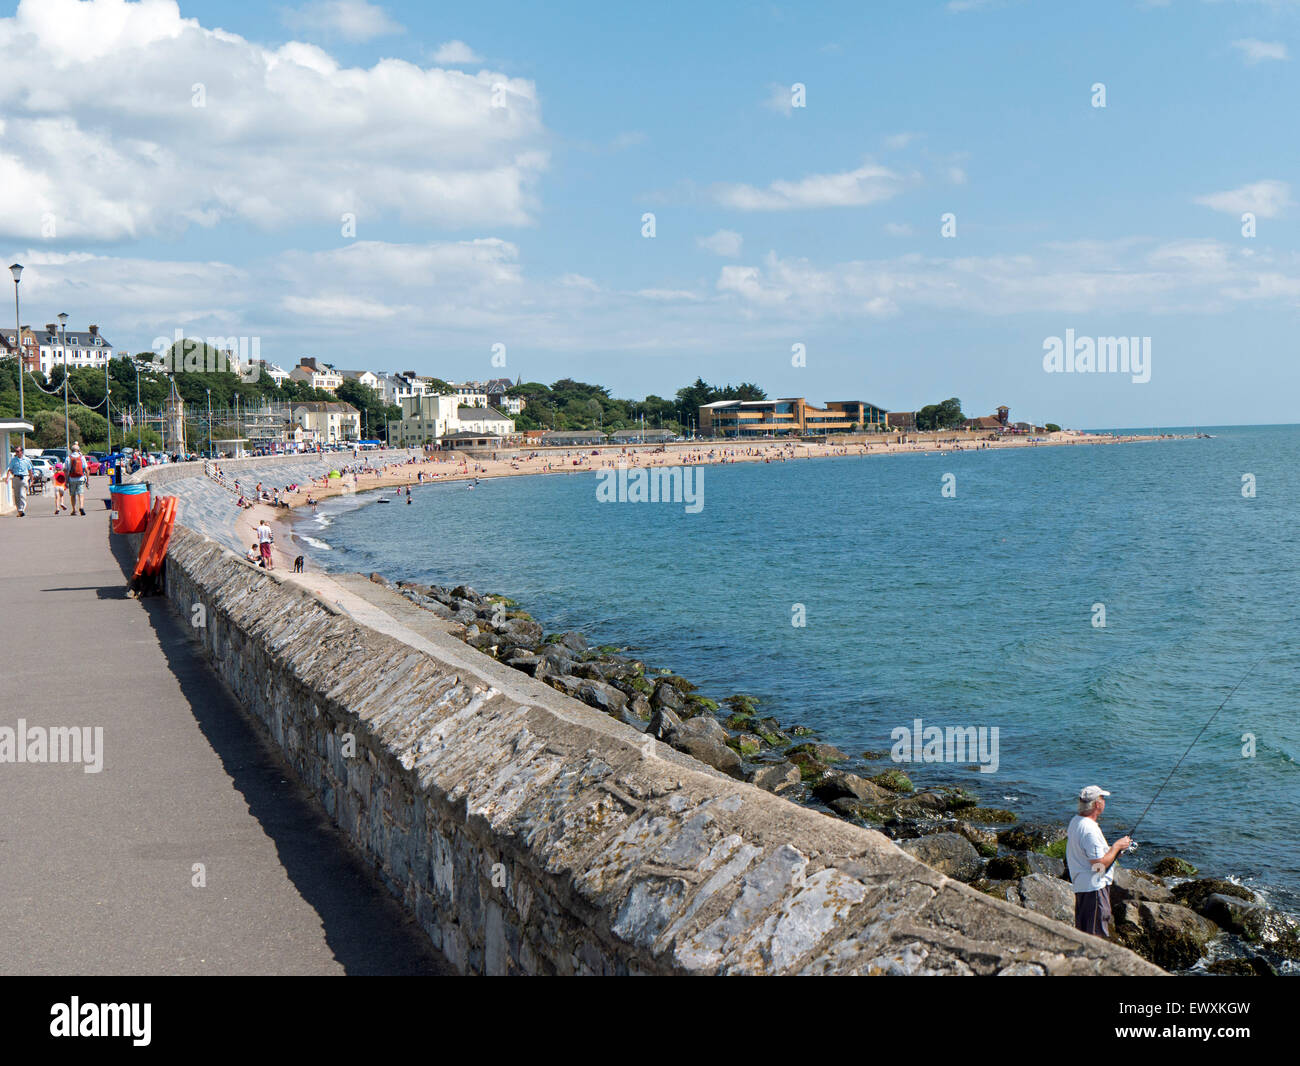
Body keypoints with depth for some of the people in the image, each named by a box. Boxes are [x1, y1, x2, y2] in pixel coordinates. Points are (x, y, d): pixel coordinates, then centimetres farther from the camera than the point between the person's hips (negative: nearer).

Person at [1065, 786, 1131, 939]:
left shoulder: (1075, 821, 7)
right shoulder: (1090, 830, -24)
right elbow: (1100, 865, -23)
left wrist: (1112, 851, 12)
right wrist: (1116, 846, -10)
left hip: (1079, 885, 10)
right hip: (1094, 888, -10)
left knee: (1081, 931, 17)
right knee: (1097, 935, -3)